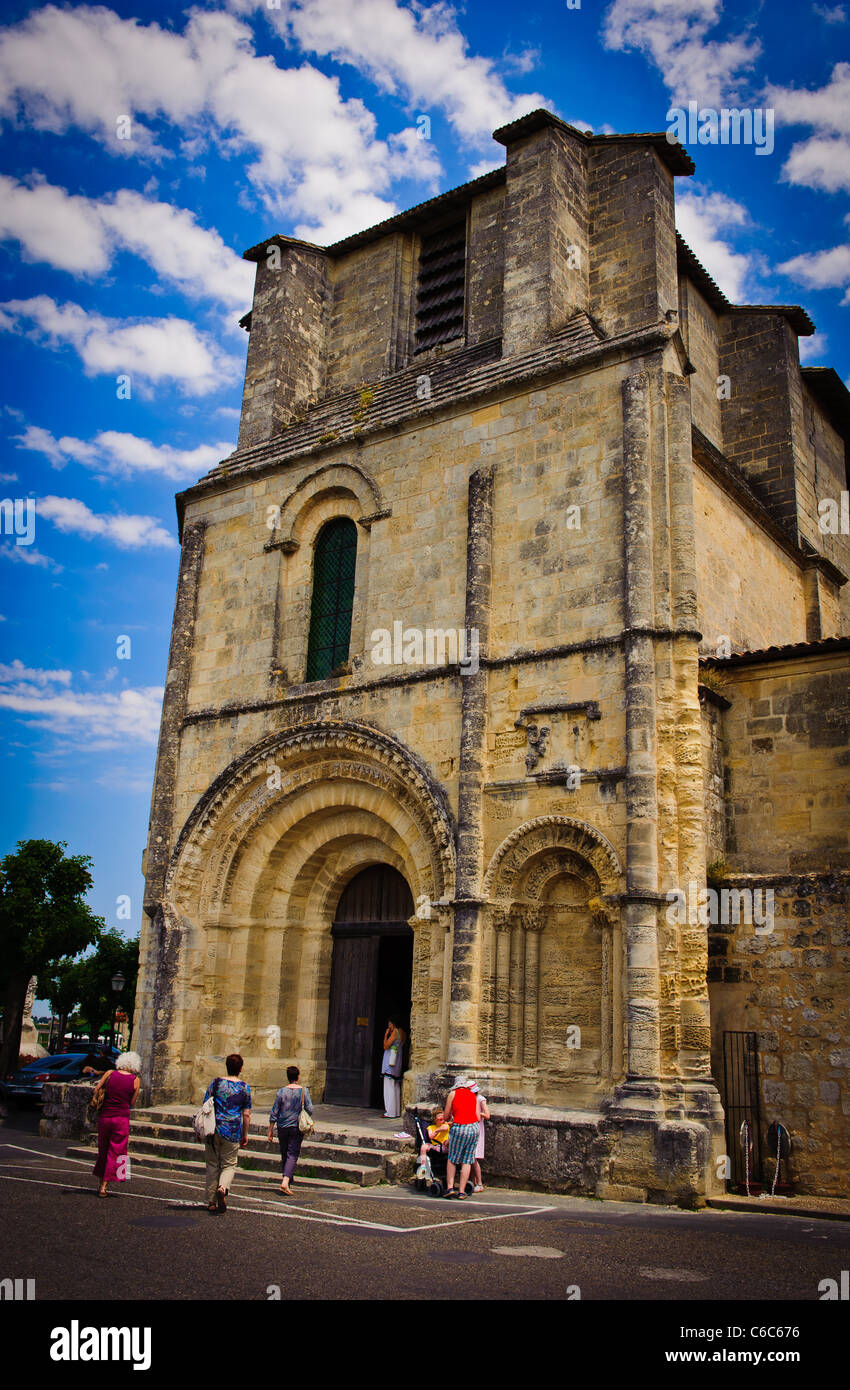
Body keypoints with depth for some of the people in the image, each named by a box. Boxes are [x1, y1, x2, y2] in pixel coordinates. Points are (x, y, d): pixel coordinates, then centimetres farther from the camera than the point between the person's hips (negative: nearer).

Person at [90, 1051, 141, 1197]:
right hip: (122, 1118, -2)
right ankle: (104, 1187, 6)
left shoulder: (110, 1074, 0)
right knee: (115, 1152, 8)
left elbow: (95, 1091, 1)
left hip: (104, 1116, 2)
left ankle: (101, 1184, 26)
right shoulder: (135, 1080, -3)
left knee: (103, 1151, 19)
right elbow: (132, 1103, 3)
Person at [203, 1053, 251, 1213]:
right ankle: (223, 1187, -19)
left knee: (212, 1165, 12)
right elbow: (246, 1114, 0)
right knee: (229, 1165, 9)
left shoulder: (216, 1083, 1)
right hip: (233, 1131, -1)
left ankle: (211, 1202, 14)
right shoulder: (244, 1087, -1)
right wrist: (245, 1134, 10)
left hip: (214, 1129, 1)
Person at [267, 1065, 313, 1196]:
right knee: (292, 1155, -1)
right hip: (297, 1127, -1)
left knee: (284, 1154, 15)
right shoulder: (304, 1091, -5)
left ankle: (288, 1182, 24)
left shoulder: (281, 1091, -4)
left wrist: (270, 1131, 4)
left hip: (282, 1127, 1)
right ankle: (286, 1181, -18)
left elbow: (274, 1112, -3)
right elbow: (310, 1110, -5)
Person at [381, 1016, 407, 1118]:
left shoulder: (395, 1032, -14)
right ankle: (397, 1111, 15)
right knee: (396, 1087, 12)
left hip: (390, 1063, -9)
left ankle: (390, 1112, -7)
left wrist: (386, 1034, -4)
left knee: (389, 1087, -6)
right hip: (398, 1063, 9)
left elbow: (386, 1046, -14)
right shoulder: (403, 1033, 12)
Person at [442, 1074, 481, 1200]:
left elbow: (446, 1116, 8)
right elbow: (478, 1117, 10)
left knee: (452, 1159, 13)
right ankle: (462, 1192, 8)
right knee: (466, 1161, 9)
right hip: (473, 1127, 3)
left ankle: (450, 1187, 7)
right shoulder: (474, 1096, 13)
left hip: (458, 1128, -3)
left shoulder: (453, 1094, 4)